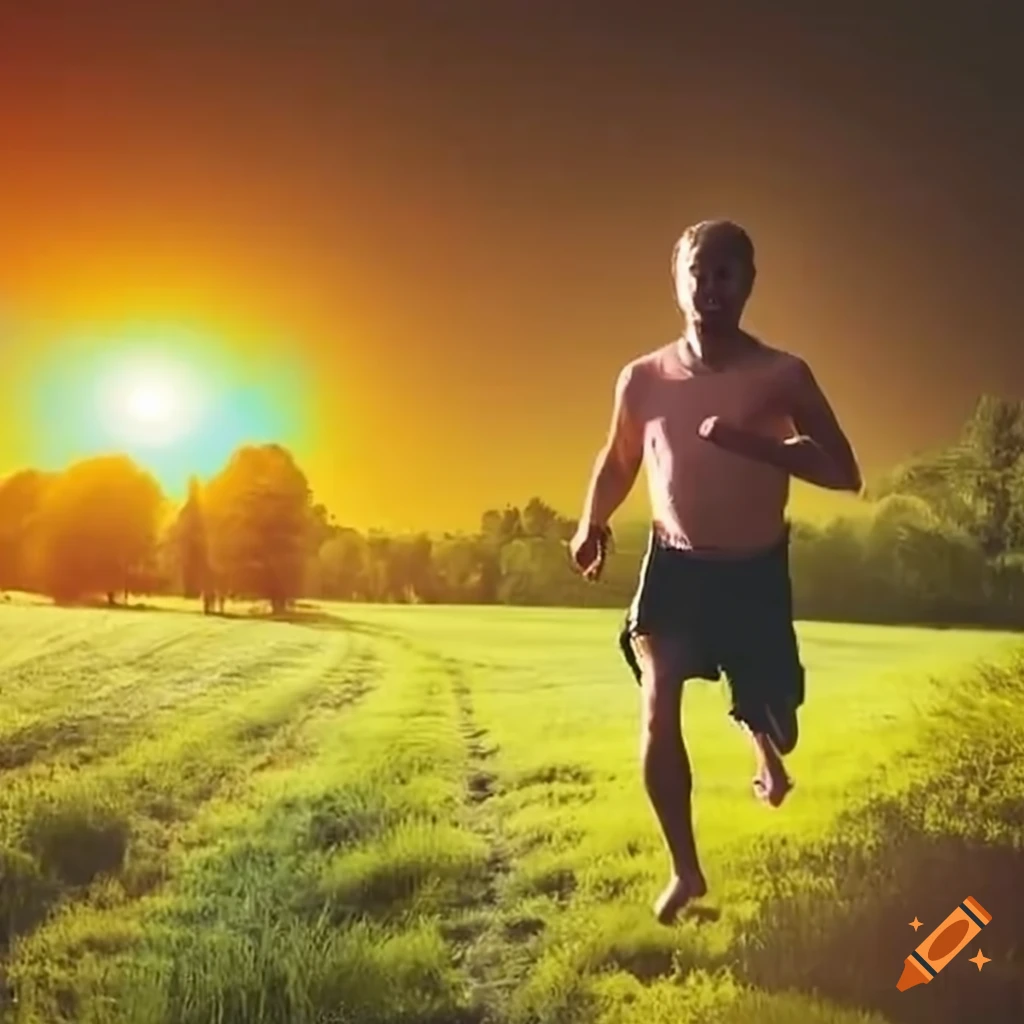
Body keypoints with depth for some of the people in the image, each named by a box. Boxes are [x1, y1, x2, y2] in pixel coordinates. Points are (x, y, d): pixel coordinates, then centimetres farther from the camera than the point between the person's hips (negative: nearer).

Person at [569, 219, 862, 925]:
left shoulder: (783, 376, -13)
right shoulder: (643, 379, -6)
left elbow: (846, 474, -17)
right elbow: (618, 462, 11)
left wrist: (755, 444, -31)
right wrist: (593, 524, -7)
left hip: (757, 572, 0)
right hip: (674, 567, 1)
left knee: (773, 723, 10)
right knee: (659, 710, -17)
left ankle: (765, 749, 52)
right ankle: (686, 869, 0)